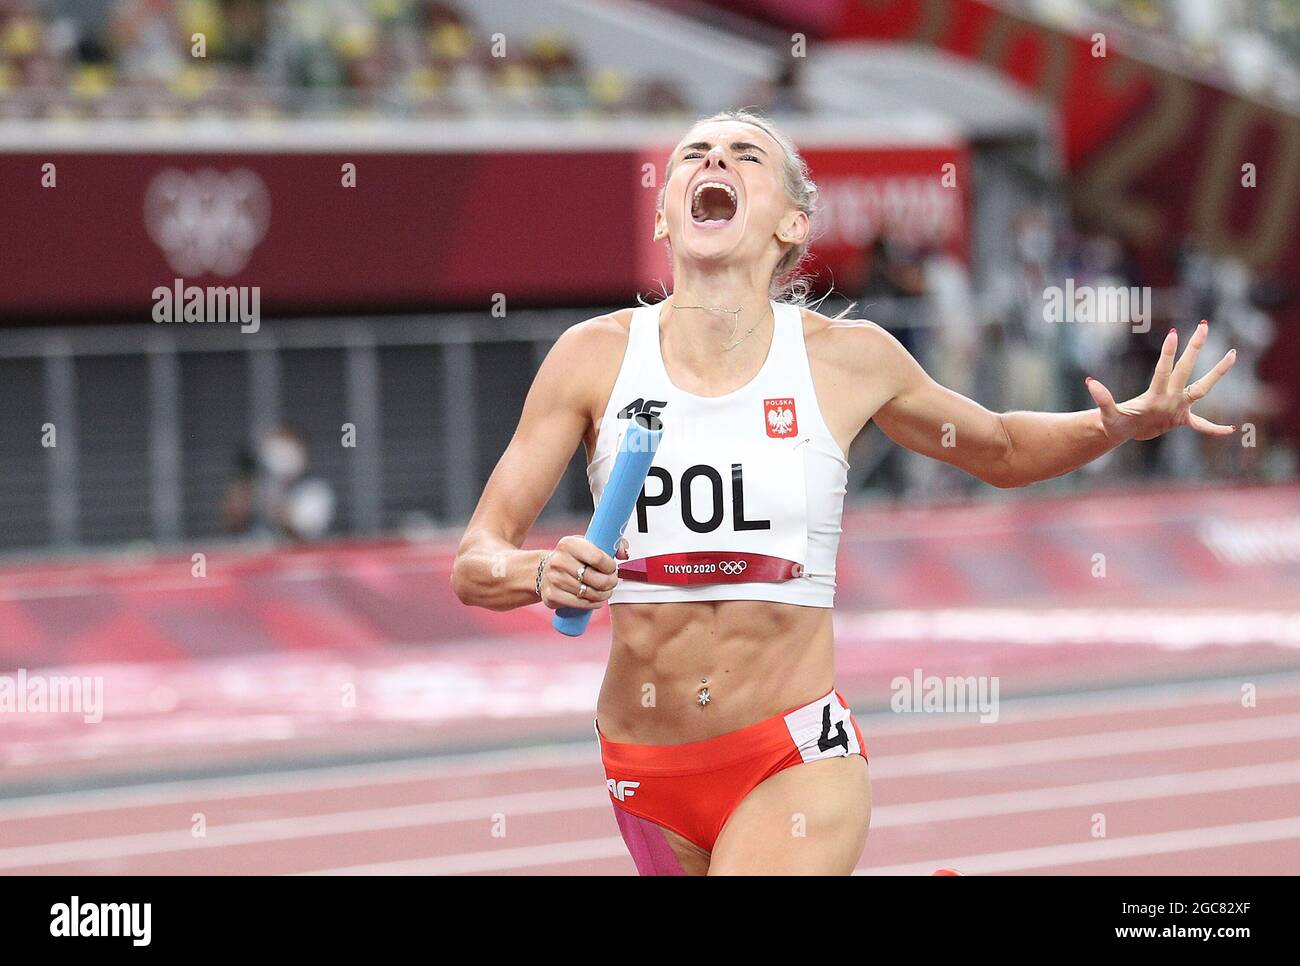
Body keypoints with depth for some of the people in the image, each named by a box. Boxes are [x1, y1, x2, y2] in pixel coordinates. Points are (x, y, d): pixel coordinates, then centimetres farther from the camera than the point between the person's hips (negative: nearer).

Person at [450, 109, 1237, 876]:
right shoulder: (597, 357, -3)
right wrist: (541, 572, -25)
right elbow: (475, 563, -2)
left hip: (795, 763, -2)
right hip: (646, 776, 2)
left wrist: (1127, 422, -2)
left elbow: (1003, 451, 17)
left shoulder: (846, 359, -2)